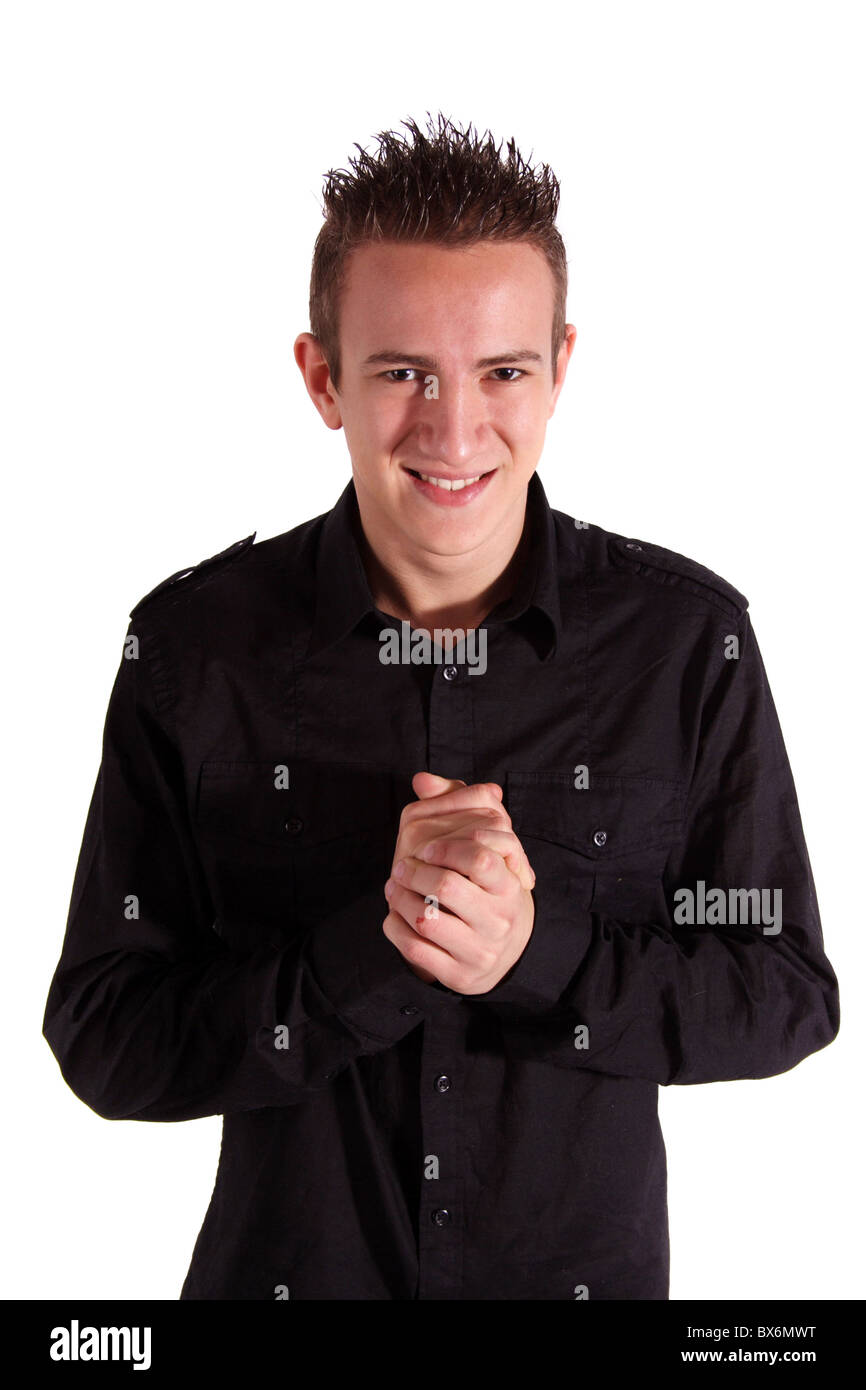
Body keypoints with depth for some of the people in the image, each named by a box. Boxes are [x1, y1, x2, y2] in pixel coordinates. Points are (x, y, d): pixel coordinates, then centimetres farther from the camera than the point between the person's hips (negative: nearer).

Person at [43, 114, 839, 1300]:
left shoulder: (692, 637, -13)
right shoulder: (192, 644, -14)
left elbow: (787, 995, -8)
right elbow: (103, 1042, -13)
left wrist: (536, 951, -25)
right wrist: (374, 949, -27)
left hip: (594, 1262, 1)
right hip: (285, 1263, 0)